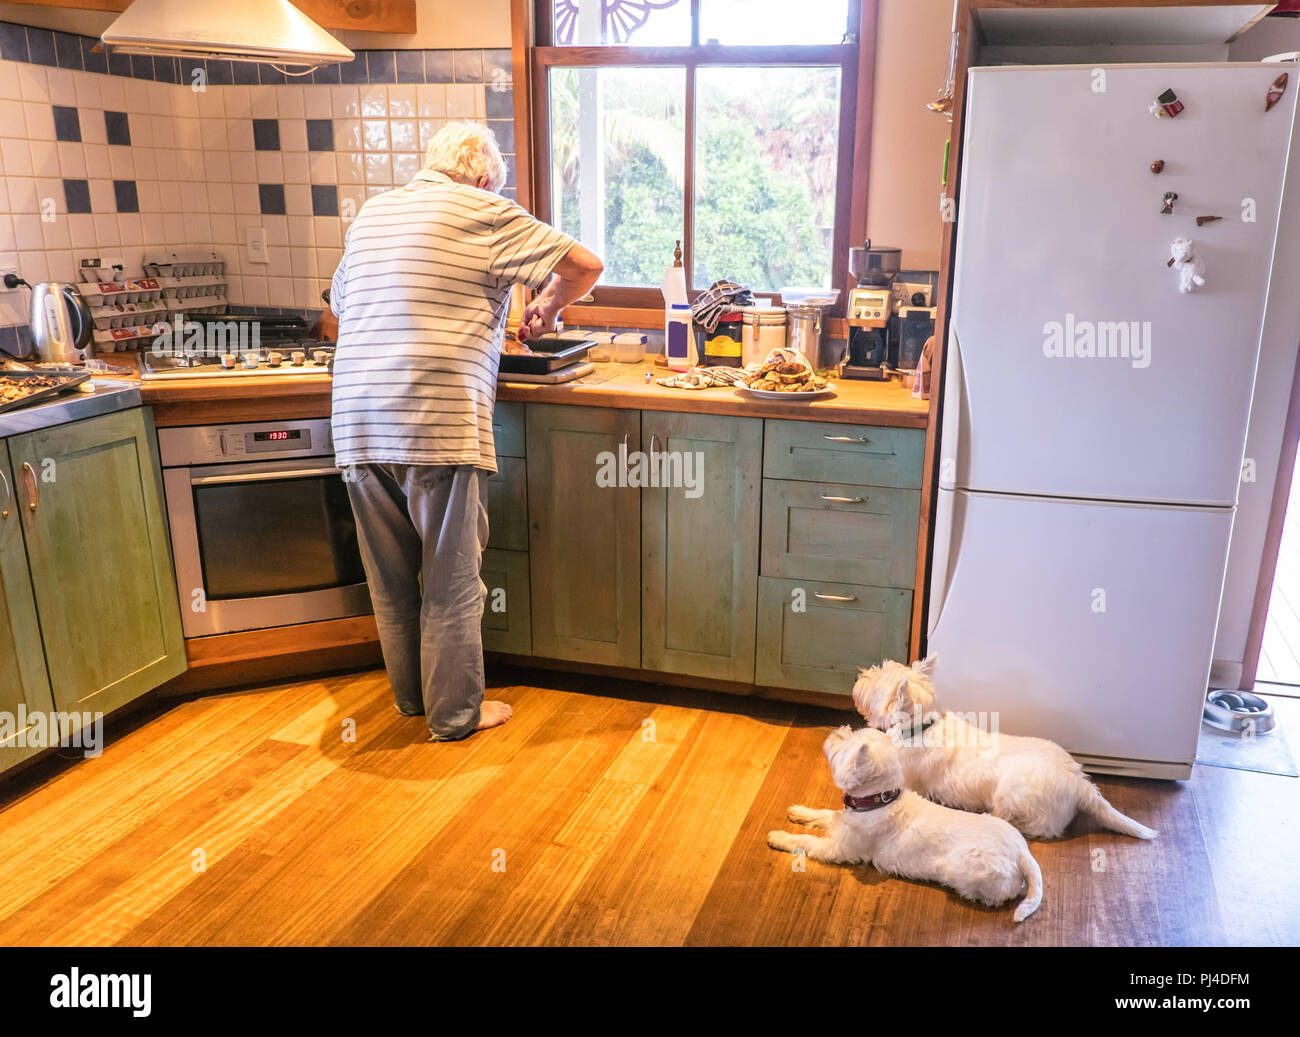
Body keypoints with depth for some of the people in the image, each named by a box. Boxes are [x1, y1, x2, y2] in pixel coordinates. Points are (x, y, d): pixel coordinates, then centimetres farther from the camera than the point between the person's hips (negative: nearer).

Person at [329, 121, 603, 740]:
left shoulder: (370, 214, 18)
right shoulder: (485, 214, -1)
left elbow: (340, 305, 30)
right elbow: (585, 266, 0)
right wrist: (545, 309, 17)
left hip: (357, 426, 7)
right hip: (439, 427, -6)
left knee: (390, 577, 17)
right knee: (451, 582, 6)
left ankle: (410, 695, 34)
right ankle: (455, 714, 19)